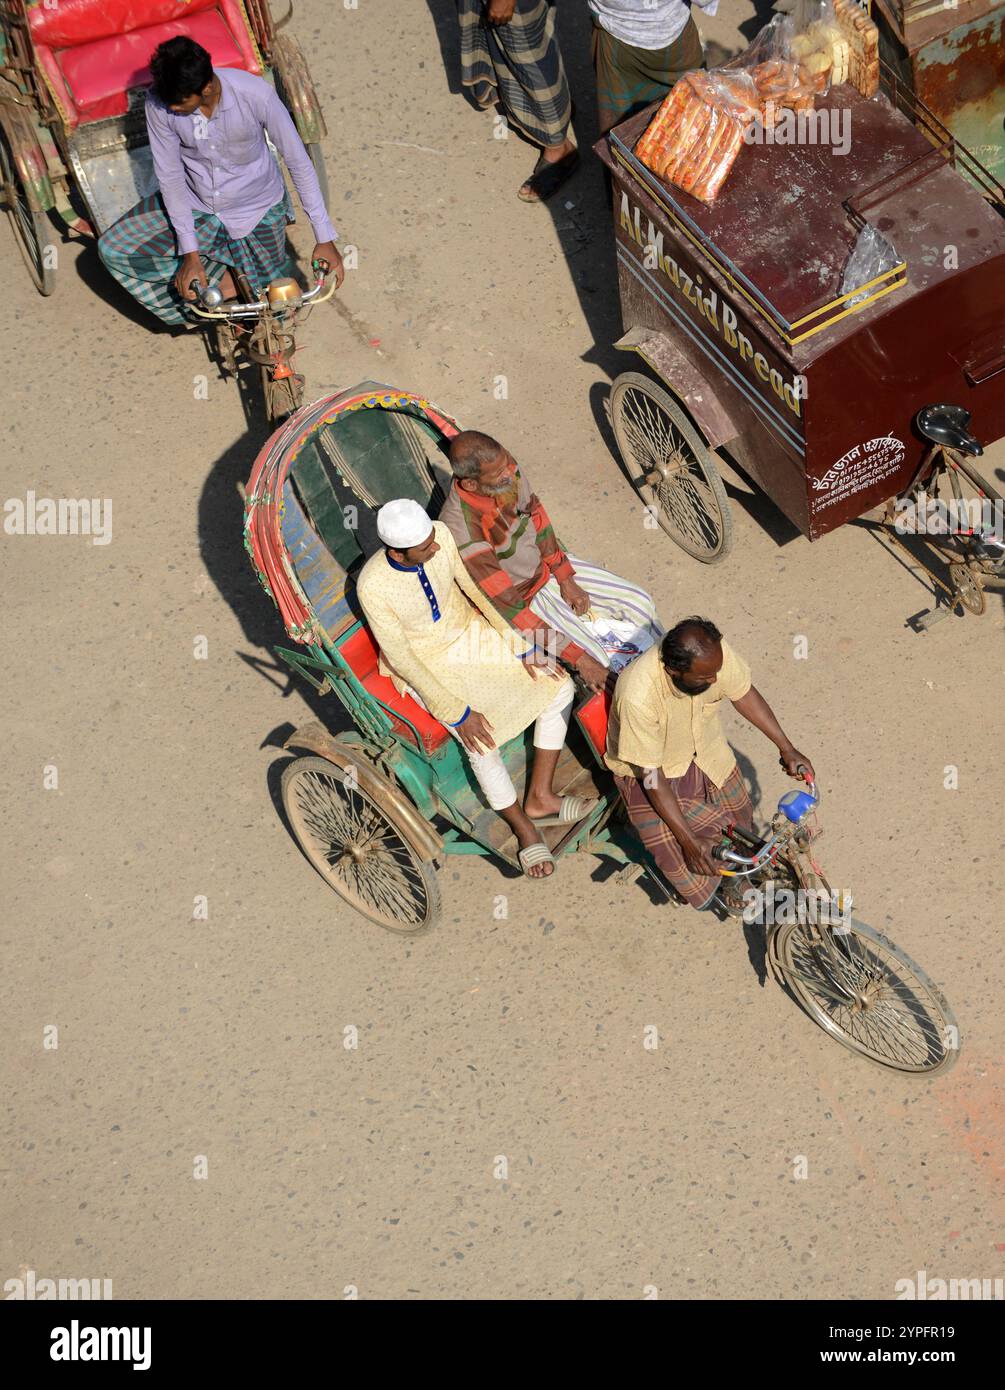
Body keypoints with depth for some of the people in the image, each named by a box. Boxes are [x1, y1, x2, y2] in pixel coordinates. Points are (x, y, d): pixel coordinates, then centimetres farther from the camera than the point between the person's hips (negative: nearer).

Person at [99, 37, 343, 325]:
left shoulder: (255, 94, -30)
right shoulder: (159, 102, -24)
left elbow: (298, 162, -20)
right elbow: (170, 176, -16)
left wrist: (325, 239, -20)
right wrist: (190, 253, -21)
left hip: (256, 210, -2)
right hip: (193, 204, 2)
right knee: (112, 250, -13)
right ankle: (221, 278, -9)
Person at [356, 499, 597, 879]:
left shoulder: (440, 535, -20)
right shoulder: (372, 587, -32)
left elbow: (472, 589, -5)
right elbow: (402, 659, -25)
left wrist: (520, 649, -5)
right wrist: (457, 714, -26)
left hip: (467, 631, 5)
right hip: (424, 666, -5)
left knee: (560, 687, -8)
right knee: (481, 740, -26)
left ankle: (539, 798, 4)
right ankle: (523, 827, 1)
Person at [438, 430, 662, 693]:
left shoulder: (507, 467, -20)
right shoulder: (462, 532, -38)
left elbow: (537, 518, 1)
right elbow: (507, 607, -32)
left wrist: (566, 579, -1)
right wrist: (577, 657, -31)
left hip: (548, 565, 6)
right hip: (522, 598, -6)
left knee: (639, 602, 4)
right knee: (603, 668, -14)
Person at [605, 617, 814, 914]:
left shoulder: (714, 653, -26)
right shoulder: (638, 695, -40)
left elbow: (743, 694, -3)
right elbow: (652, 776, -31)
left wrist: (786, 748, 1)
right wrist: (689, 841, -30)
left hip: (704, 748, 5)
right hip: (646, 767, -5)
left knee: (738, 816, 6)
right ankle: (709, 893, 12)